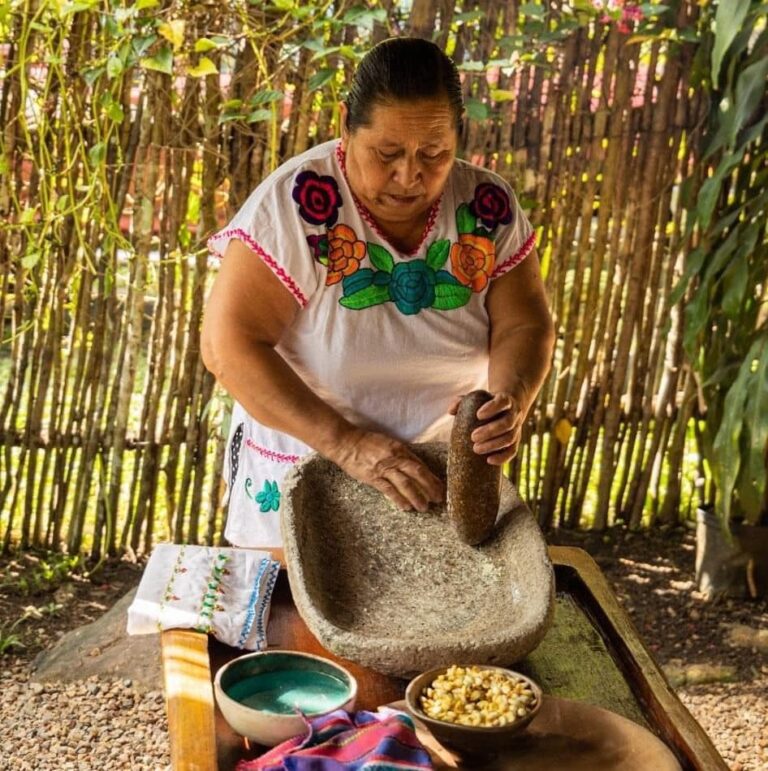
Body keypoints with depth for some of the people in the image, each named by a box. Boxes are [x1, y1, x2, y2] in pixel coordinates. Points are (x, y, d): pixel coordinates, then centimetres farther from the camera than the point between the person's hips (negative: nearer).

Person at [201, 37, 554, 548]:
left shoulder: (488, 206, -10)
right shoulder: (297, 202, -21)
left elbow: (525, 324, -7)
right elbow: (230, 344, -24)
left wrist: (512, 400, -30)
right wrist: (345, 443, -32)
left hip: (442, 475, 4)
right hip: (303, 465, -3)